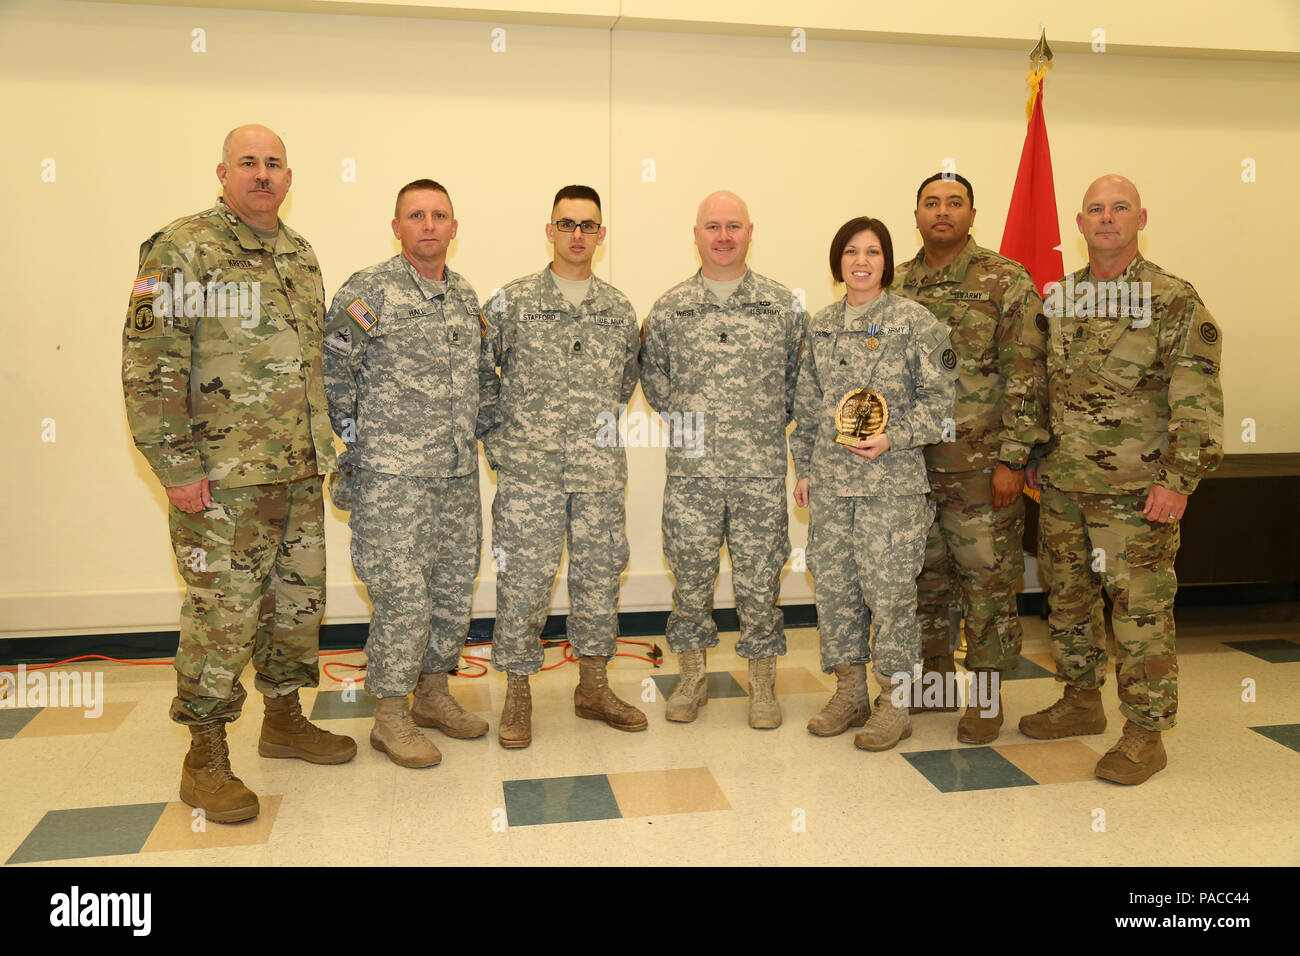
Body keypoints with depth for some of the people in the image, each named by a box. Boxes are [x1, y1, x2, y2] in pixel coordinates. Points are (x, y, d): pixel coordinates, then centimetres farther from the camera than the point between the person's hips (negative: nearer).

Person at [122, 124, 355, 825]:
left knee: (299, 601, 14)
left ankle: (284, 718, 32)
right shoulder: (183, 250, -8)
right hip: (223, 476, -7)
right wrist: (175, 465, -17)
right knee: (223, 610, -1)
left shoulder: (300, 256, 15)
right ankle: (206, 758, 13)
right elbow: (149, 362, -13)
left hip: (300, 473, 7)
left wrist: (325, 446, 18)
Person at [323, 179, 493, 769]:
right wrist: (359, 436, 0)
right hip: (392, 477, -6)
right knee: (402, 596, -5)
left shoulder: (466, 297, 13)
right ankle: (391, 716, 11)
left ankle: (433, 693, 29)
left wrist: (470, 429, 14)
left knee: (454, 588, 12)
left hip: (459, 475, 7)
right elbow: (332, 374, -4)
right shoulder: (367, 291, -7)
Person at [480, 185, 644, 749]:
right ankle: (518, 693, 15)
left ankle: (593, 687, 25)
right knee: (523, 581, 0)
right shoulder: (512, 302, 0)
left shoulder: (620, 310, 10)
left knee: (599, 577, 10)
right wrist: (498, 438, 0)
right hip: (528, 471, -3)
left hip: (601, 471, 3)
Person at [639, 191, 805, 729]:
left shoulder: (783, 306, 6)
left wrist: (765, 425, 2)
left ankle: (762, 684, 23)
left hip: (762, 472, 0)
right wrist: (688, 420, 3)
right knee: (690, 578, 8)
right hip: (691, 471, 1)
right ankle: (692, 679, 27)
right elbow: (653, 380, 12)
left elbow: (799, 381, 10)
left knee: (759, 581, 5)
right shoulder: (668, 310, 5)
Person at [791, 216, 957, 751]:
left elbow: (939, 397, -4)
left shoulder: (915, 322, -3)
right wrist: (803, 467, 13)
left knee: (889, 591, -1)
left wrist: (894, 438, -16)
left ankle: (893, 702, 15)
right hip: (828, 481, 5)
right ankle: (849, 695, 24)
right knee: (832, 585, 9)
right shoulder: (820, 326, 12)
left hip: (892, 483, -5)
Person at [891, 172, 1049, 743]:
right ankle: (937, 677, 30)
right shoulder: (897, 286, 10)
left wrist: (1013, 458, -14)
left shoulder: (1007, 282, -5)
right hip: (911, 462, 5)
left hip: (981, 465, -5)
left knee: (988, 582, 3)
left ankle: (988, 695, 17)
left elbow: (1026, 375, -9)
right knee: (925, 575, 14)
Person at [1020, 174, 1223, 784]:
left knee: (1141, 609, -2)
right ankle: (1081, 701, 32)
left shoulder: (1175, 300, -5)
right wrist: (1030, 459, 14)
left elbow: (1198, 401, -10)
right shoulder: (1058, 300, 11)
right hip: (1061, 485, 6)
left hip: (1135, 490, -6)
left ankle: (1144, 733, 9)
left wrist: (1178, 479, -17)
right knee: (1067, 598, 15)